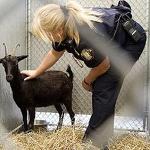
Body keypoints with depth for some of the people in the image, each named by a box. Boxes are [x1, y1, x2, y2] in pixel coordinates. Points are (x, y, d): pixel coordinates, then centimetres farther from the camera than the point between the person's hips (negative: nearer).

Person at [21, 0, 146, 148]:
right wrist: (36, 72, 20)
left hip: (132, 40, -8)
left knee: (104, 89, -12)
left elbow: (104, 65, -21)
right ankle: (102, 135, 21)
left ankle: (92, 139, -2)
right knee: (99, 87, 8)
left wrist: (87, 81, -2)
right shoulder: (63, 26, -15)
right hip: (114, 40, 8)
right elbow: (55, 53, 8)